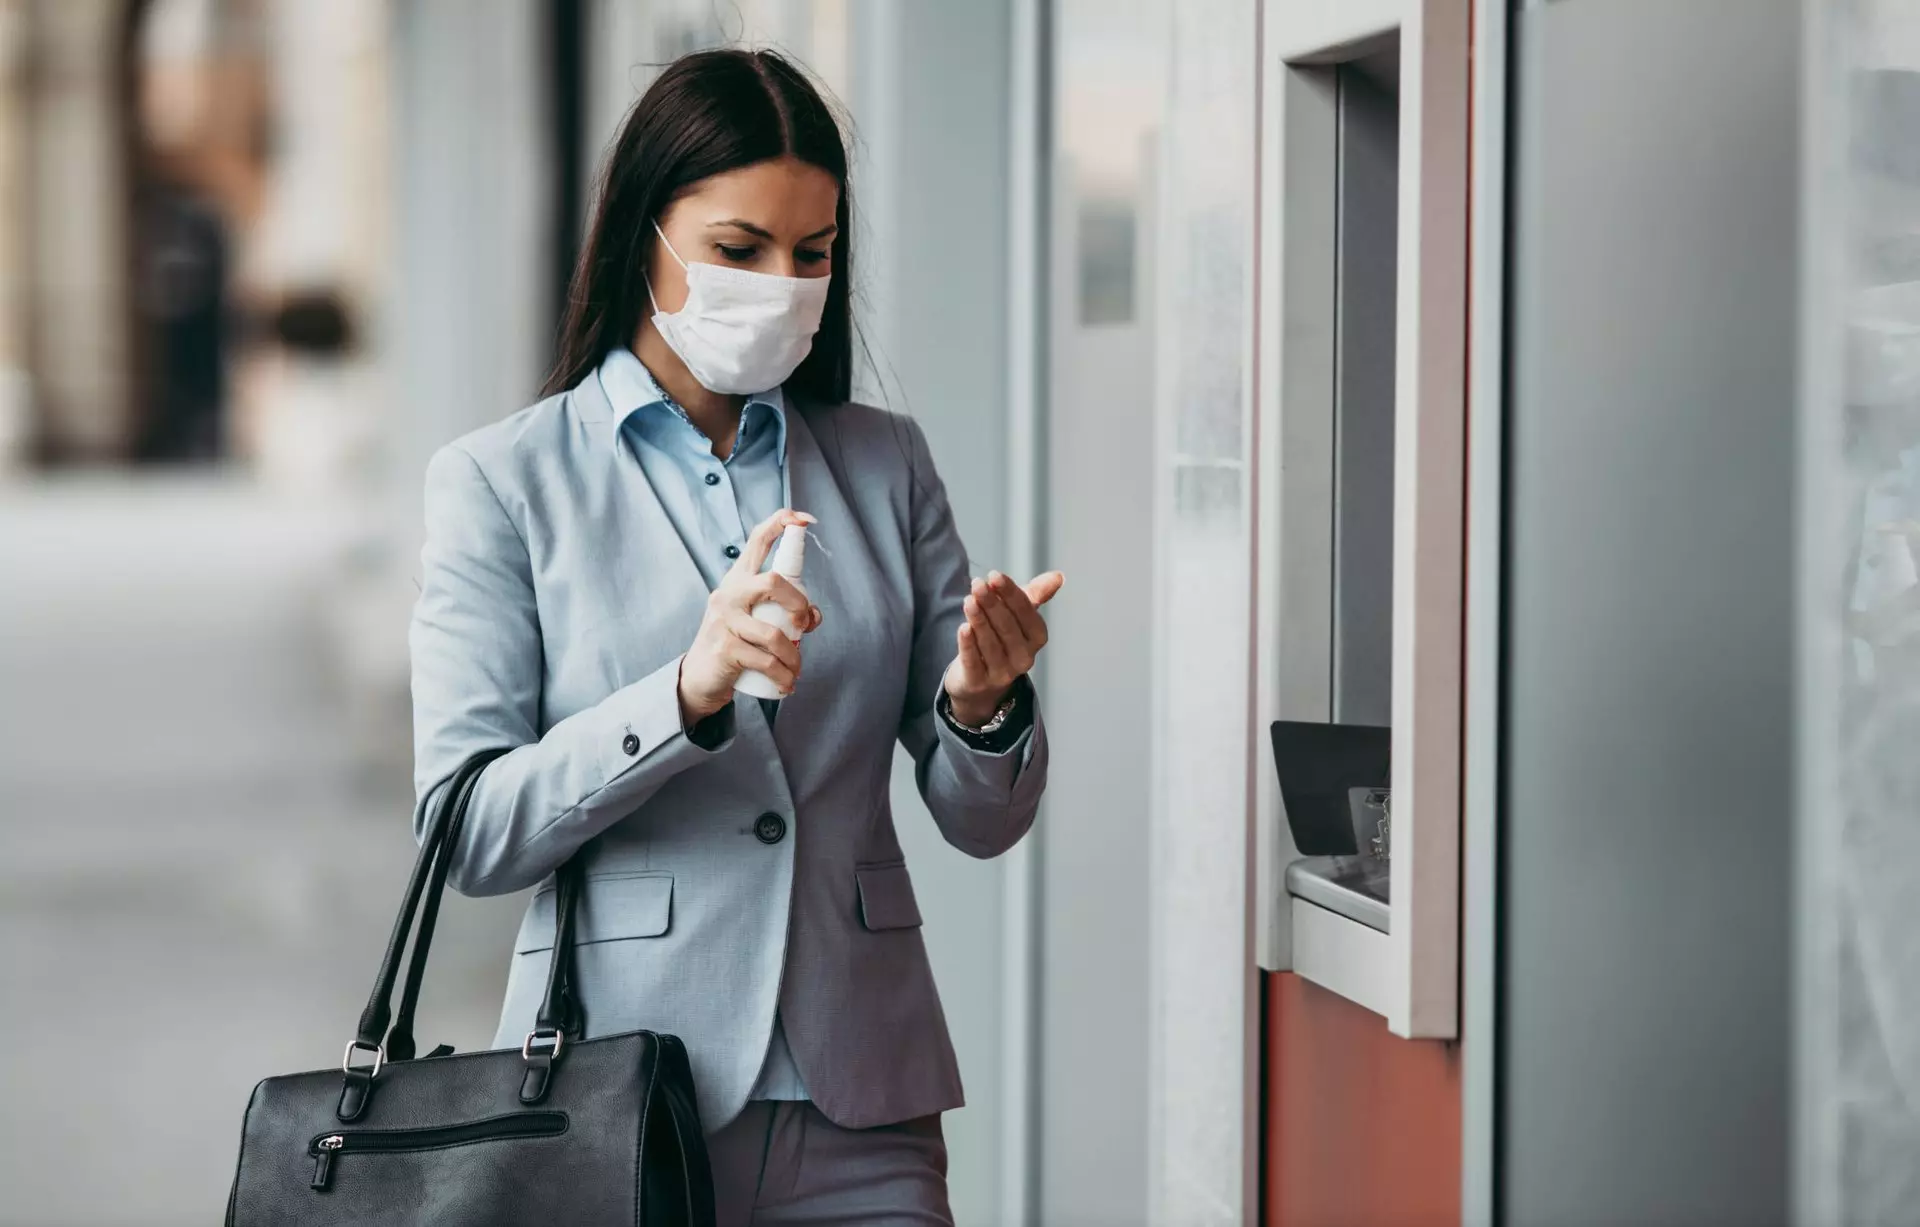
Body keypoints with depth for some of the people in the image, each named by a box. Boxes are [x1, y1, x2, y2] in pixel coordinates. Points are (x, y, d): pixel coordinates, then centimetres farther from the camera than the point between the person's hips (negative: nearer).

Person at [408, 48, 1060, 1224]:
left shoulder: (887, 464, 9)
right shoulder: (503, 481, 0)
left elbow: (983, 821, 8)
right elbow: (467, 832, -10)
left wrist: (982, 706, -14)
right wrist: (689, 693, -23)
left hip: (860, 1106, 3)